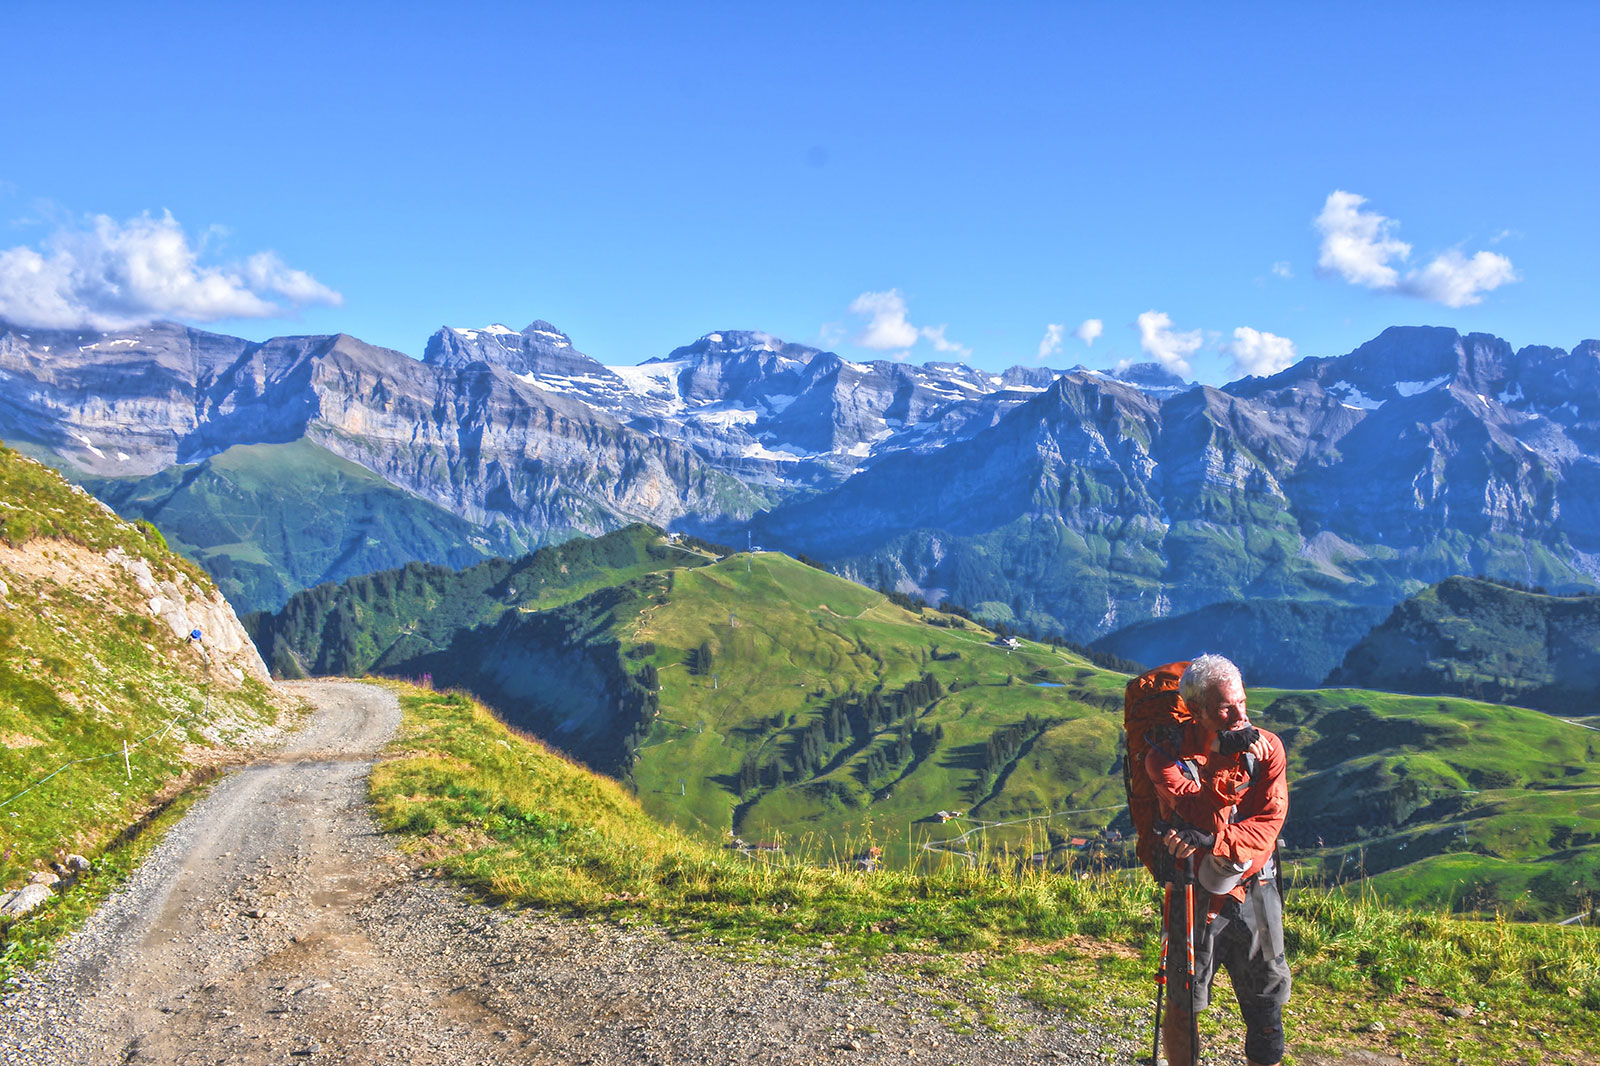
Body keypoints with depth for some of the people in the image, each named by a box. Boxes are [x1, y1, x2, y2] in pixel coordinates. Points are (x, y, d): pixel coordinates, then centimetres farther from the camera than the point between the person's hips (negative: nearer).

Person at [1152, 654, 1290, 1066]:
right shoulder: (1167, 758, -10)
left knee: (1267, 1002, 12)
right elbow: (1200, 815, -22)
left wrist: (1210, 843, -25)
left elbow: (1268, 823, -11)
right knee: (1182, 1006, 8)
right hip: (1196, 893, -2)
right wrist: (1229, 760, -26)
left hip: (1254, 892, 2)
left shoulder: (1266, 747, -4)